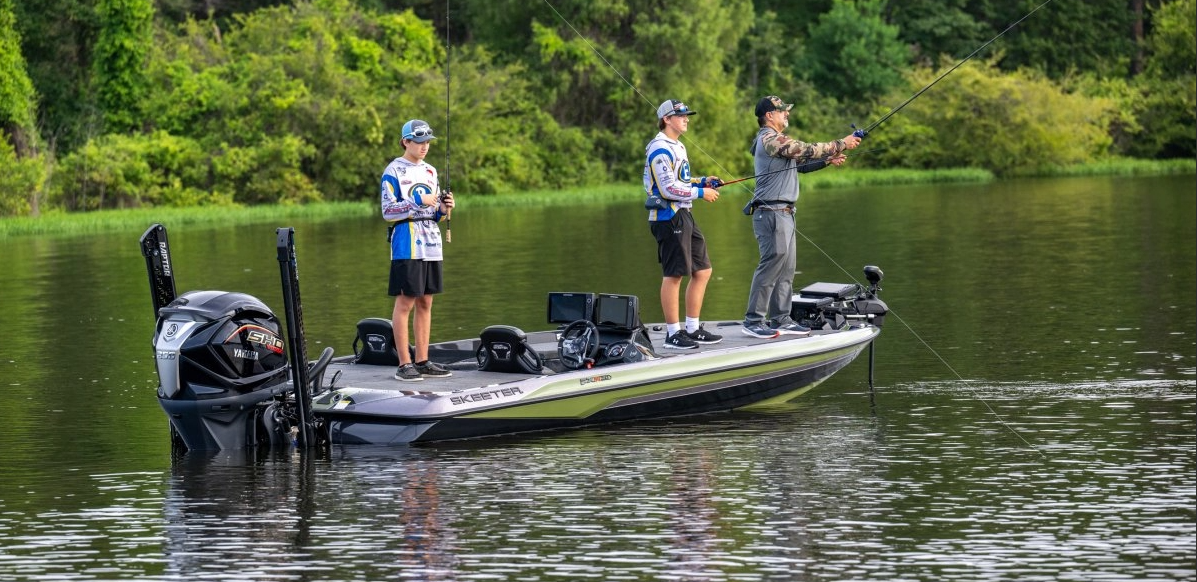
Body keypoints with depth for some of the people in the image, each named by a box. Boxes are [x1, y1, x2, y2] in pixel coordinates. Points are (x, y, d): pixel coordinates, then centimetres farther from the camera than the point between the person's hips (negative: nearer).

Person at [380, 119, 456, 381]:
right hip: (406, 248, -7)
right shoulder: (393, 172, -4)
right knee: (405, 303, -5)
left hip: (431, 246, 7)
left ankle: (422, 361, 13)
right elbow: (388, 211, -11)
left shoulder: (430, 171, 17)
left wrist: (442, 209, 0)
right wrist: (419, 202, -17)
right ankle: (404, 364, -4)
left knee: (425, 303, 8)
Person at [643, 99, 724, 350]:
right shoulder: (660, 149, -13)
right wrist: (701, 192, -14)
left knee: (702, 271, 11)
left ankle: (692, 329, 17)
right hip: (668, 216, -10)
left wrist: (702, 181, 11)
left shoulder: (677, 147, 19)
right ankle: (673, 334, 0)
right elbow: (668, 188, -19)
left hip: (683, 215, 10)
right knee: (673, 275, -6)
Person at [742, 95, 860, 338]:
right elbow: (807, 150, -15)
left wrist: (828, 160, 8)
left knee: (786, 267, 9)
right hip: (771, 212, -11)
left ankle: (780, 319, 12)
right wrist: (841, 144, -8)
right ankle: (753, 321, -13)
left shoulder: (776, 140, 22)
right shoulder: (770, 139, -11)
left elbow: (801, 163, 23)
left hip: (783, 213, 11)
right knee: (772, 263, -13)